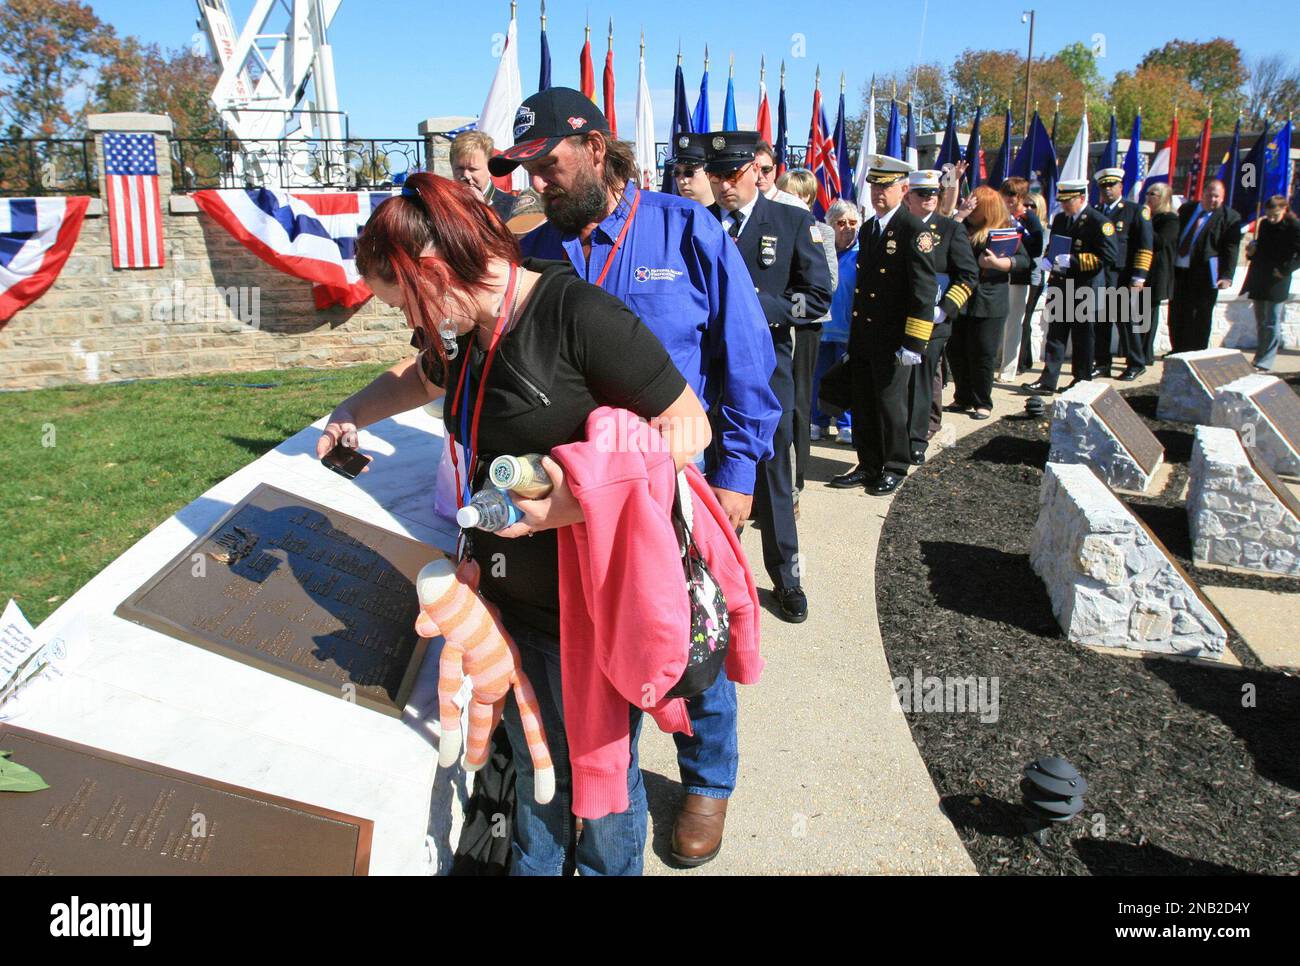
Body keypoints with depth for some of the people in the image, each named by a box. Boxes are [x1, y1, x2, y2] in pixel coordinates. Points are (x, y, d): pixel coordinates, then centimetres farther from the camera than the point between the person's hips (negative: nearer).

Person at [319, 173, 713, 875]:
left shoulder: (580, 314, -21)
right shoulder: (465, 329, 5)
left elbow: (689, 427, -20)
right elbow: (423, 376, 30)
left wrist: (582, 495, -28)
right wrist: (350, 415, 20)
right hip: (510, 599, 7)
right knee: (532, 758, 24)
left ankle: (610, 867, 41)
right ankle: (534, 864, 48)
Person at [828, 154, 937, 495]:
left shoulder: (915, 230, -11)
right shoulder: (867, 229, 13)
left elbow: (924, 290, -15)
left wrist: (914, 342, -19)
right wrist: (854, 333, 17)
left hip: (893, 340, -7)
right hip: (862, 337, 7)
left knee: (890, 404, 3)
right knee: (863, 404, 12)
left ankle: (894, 468, 19)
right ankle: (868, 465, 25)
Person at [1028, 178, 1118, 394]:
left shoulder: (1098, 222, -11)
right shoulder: (1059, 219, 11)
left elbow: (1108, 256, -17)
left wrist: (1073, 260, -24)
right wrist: (1048, 260, -2)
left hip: (1085, 290, -6)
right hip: (1060, 286, 6)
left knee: (1082, 338, 5)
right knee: (1055, 334, 4)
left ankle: (1082, 383, 17)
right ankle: (1048, 381, 6)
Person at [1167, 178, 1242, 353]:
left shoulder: (1230, 217, -3)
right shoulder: (1186, 209, 11)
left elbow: (1231, 250, -8)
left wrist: (1227, 276, -17)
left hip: (1204, 275, -4)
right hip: (1178, 271, 5)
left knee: (1200, 318, 1)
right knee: (1176, 316, 11)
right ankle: (1178, 351, 24)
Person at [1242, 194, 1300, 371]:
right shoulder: (1264, 224, 9)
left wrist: (1285, 270, -17)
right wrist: (1251, 251, 0)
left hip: (1276, 281, -6)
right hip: (1258, 279, 6)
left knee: (1271, 322, -5)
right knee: (1260, 322, 13)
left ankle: (1264, 363, -4)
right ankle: (1261, 357, 23)